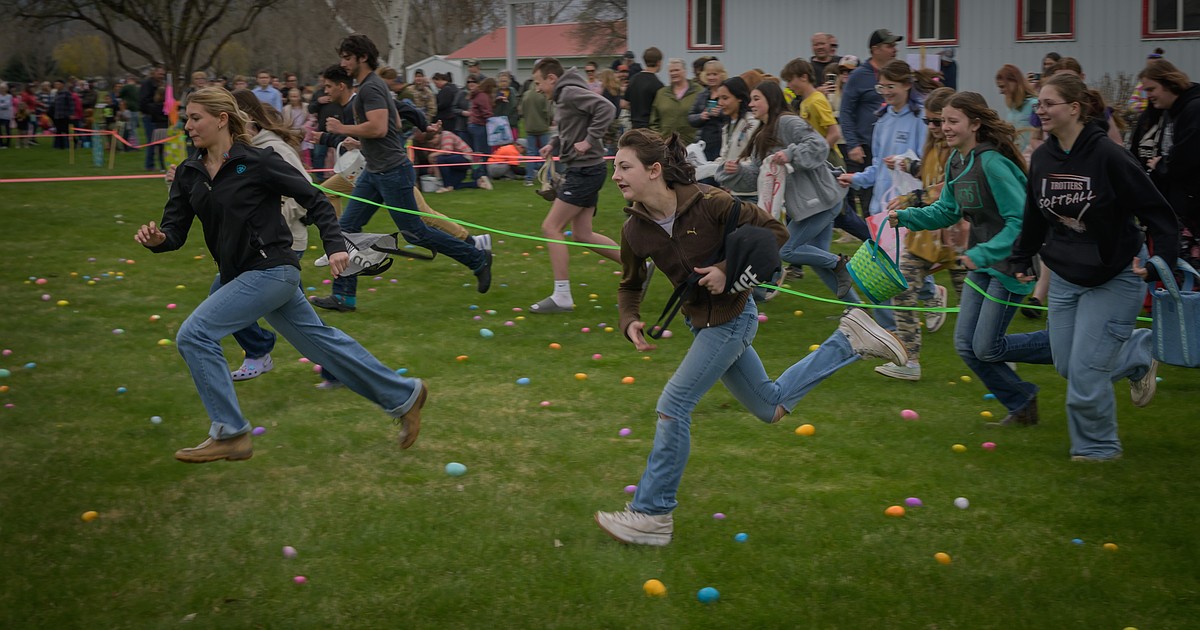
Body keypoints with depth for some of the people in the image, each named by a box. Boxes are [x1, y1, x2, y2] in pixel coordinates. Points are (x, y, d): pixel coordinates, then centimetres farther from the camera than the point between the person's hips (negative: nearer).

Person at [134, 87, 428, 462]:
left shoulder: (257, 162, -12)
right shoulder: (189, 173, 7)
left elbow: (314, 199, -7)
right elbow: (176, 231, 4)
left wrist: (335, 246, -15)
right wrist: (156, 238, -18)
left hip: (270, 270, -8)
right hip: (240, 275, 8)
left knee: (195, 334, -16)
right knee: (318, 340, 17)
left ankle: (229, 434, -6)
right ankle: (403, 395, 30)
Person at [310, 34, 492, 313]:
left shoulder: (371, 87, -16)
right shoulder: (372, 86, 16)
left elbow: (379, 128, -28)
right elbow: (396, 124, 23)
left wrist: (343, 128, -17)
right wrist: (359, 137, 17)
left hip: (392, 172, -10)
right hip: (375, 173, 10)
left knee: (414, 232, -3)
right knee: (347, 227, 4)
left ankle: (477, 259, 10)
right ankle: (344, 296, 6)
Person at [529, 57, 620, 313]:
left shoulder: (570, 92, -15)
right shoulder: (563, 97, 15)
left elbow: (606, 109, -27)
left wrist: (589, 141, -25)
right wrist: (555, 144, 10)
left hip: (585, 170, -11)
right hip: (581, 170, 11)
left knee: (551, 227, -8)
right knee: (582, 234, 14)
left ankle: (562, 298, -5)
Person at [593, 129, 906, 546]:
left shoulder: (708, 204, -24)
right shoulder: (635, 230, -8)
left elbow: (774, 231, -14)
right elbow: (630, 286, 7)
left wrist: (728, 269, -24)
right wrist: (630, 322, -13)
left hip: (730, 318, -7)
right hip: (701, 321, 7)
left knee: (673, 405, -12)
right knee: (771, 408, 19)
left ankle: (652, 515, -1)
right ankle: (849, 340, 30)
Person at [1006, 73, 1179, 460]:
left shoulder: (1108, 156, -20)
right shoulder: (1043, 158, -1)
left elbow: (1158, 213, -17)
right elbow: (1034, 215, 14)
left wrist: (1161, 262, -26)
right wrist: (1022, 260, 16)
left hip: (1115, 279, -7)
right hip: (1065, 278, 7)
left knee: (1086, 367, -10)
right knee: (1067, 366, 11)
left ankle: (1098, 447, 14)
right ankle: (1139, 353, 37)